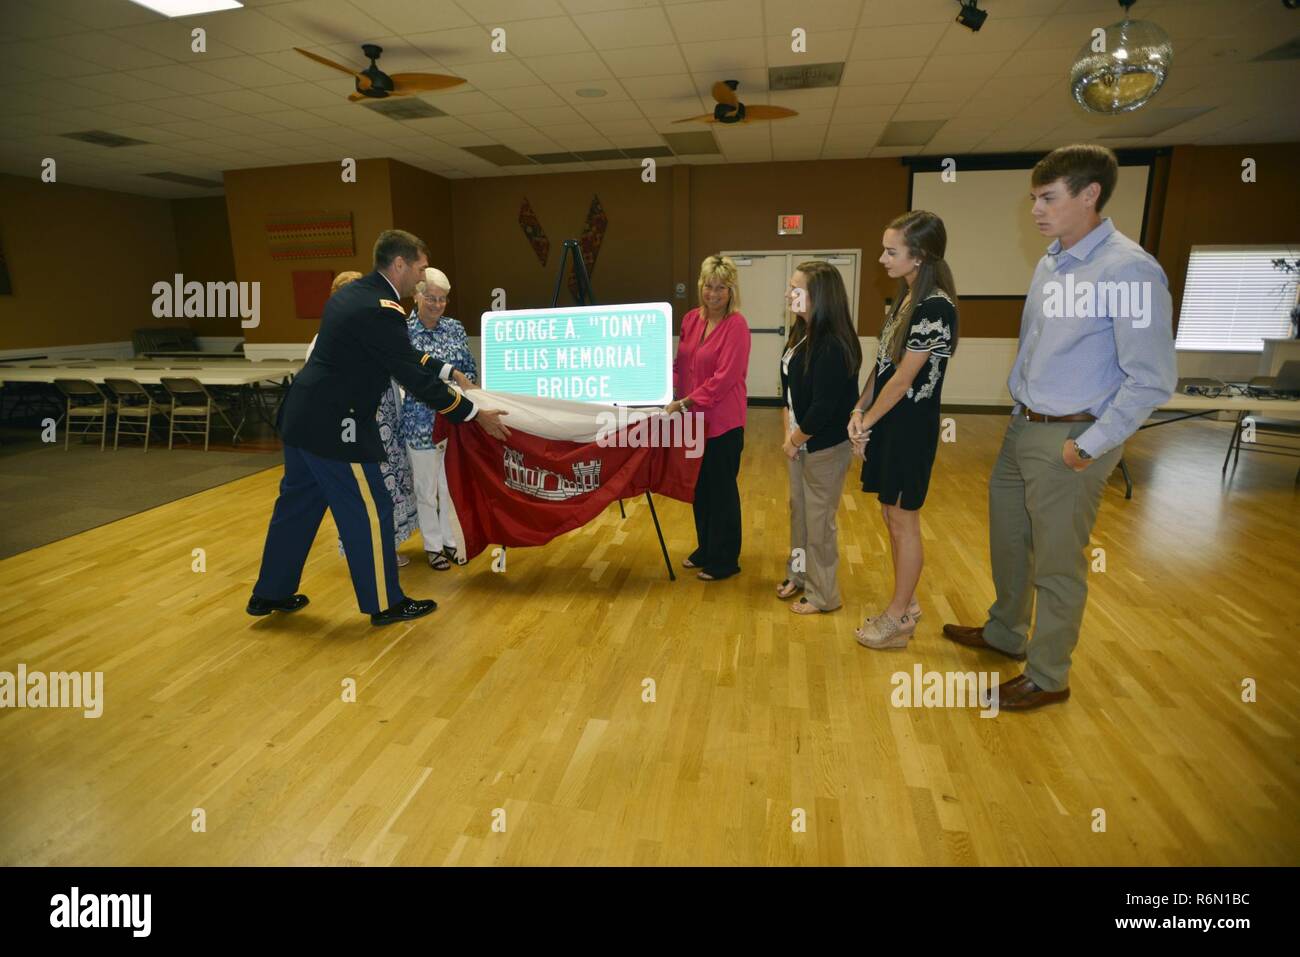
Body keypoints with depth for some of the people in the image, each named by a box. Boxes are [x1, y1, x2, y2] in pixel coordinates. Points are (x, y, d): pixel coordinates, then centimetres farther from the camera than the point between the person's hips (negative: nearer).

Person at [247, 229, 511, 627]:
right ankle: (385, 604, 17)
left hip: (304, 415, 10)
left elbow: (404, 357, 19)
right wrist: (475, 414, -13)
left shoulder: (353, 292, 11)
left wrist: (449, 372, 20)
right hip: (333, 425, -10)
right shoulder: (381, 310, -20)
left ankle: (270, 593, 34)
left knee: (297, 505, 20)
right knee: (369, 513, 3)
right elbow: (415, 379, -19)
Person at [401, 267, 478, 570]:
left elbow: (472, 371, 8)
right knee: (426, 487, 7)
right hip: (421, 421, -3)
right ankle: (433, 546, 23)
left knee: (452, 483, 12)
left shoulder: (455, 328, 4)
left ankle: (451, 541, 27)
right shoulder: (402, 331, -7)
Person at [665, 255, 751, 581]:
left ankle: (725, 560, 19)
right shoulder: (691, 319, 7)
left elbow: (724, 378, -20)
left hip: (723, 421, -6)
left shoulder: (736, 325, -13)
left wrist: (685, 403, -21)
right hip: (694, 418, 7)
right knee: (700, 486, 16)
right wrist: (672, 395, -2)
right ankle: (705, 549, 34)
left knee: (722, 489, 5)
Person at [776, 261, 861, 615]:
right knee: (798, 509, 19)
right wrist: (787, 434, -1)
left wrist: (795, 439, -11)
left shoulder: (832, 345, -23)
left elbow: (824, 406, -24)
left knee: (819, 518, 4)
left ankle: (823, 595, 20)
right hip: (800, 441, 9)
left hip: (825, 446, -8)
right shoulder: (801, 332, 5)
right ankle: (799, 575, 38)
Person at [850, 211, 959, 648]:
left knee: (903, 520, 2)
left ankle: (899, 617, 16)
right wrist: (859, 410, -1)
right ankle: (905, 604, 30)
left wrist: (867, 423, -10)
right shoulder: (906, 299, 10)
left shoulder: (935, 307, -18)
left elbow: (904, 377, -19)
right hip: (889, 421, 9)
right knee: (892, 515, 16)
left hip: (910, 425, -9)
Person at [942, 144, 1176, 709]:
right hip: (1023, 428, 8)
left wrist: (1089, 446, -19)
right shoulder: (1050, 264, 7)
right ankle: (1006, 632, 43)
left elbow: (1152, 381, -19)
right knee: (1008, 541, 21)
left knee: (1056, 564, 5)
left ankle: (1047, 678, 24)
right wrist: (1020, 411, 11)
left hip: (1069, 439, -8)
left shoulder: (1129, 270, -17)